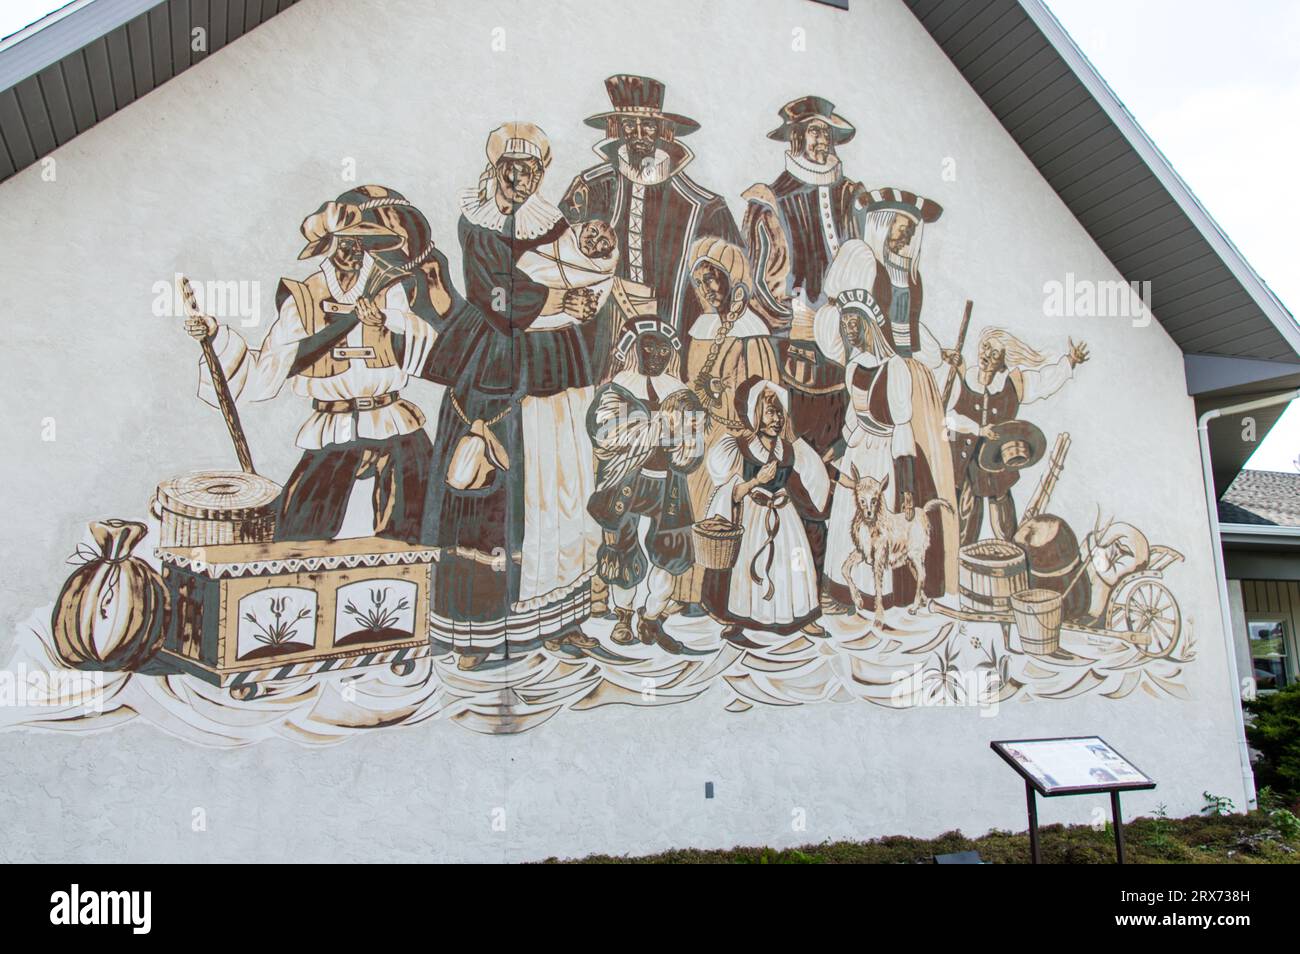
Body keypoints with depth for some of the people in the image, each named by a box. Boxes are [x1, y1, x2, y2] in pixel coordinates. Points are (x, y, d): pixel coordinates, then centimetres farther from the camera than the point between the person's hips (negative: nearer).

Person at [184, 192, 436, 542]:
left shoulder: (391, 289, 6)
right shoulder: (303, 299, 6)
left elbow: (424, 346, -11)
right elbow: (263, 375, 3)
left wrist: (385, 323, -25)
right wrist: (217, 335, -4)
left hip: (393, 434, 0)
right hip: (331, 438, 0)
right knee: (303, 534, -8)